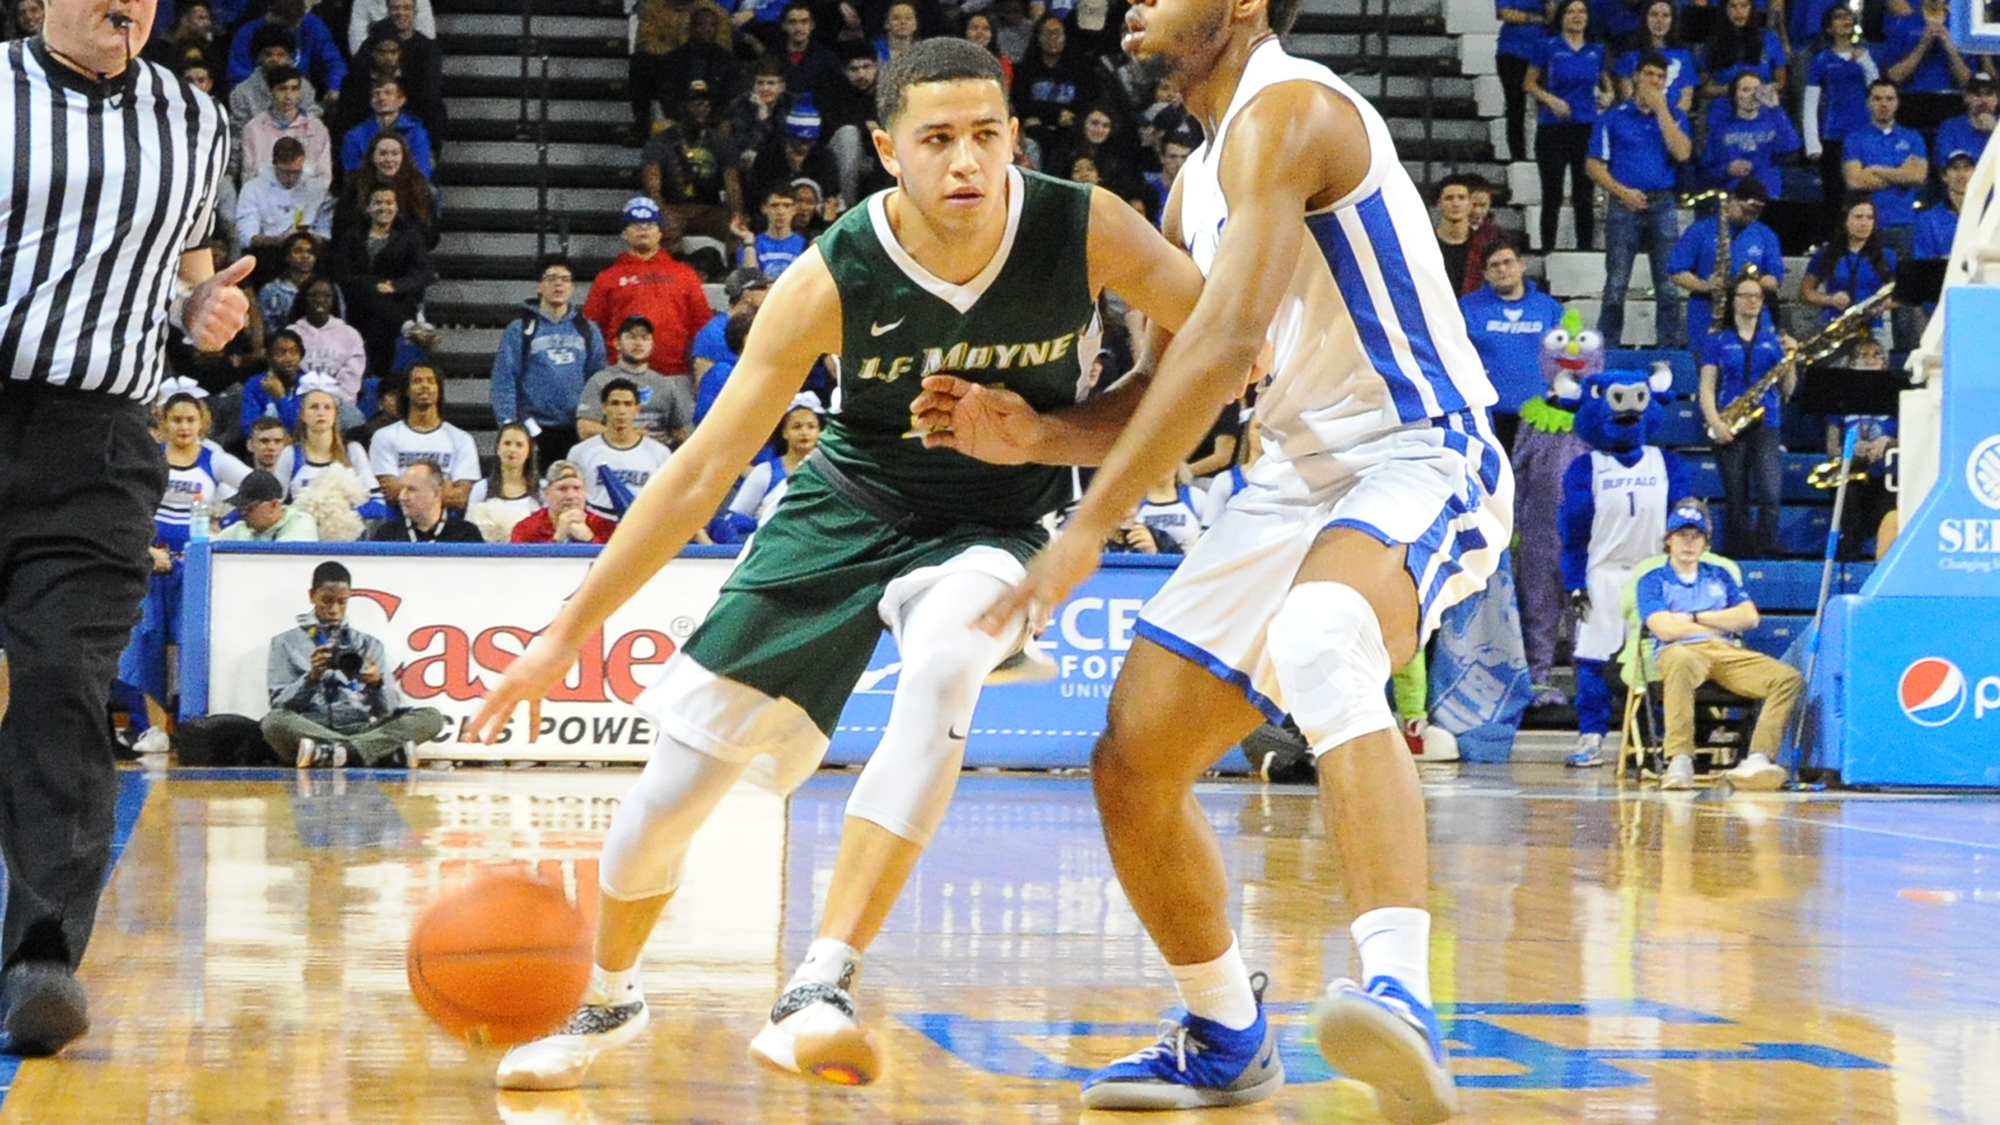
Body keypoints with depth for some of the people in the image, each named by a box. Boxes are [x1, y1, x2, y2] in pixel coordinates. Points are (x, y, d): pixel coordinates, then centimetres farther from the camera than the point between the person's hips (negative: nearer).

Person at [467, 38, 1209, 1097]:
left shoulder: (1086, 231, -22)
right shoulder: (833, 278, -23)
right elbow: (704, 468, -17)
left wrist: (1051, 433, -20)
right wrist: (566, 631, -18)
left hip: (994, 527, -1)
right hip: (846, 506, 1)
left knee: (940, 665, -36)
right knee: (677, 770, 0)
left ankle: (820, 990, -36)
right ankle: (606, 996, 31)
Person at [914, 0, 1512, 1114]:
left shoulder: (1285, 112, -15)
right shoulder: (1199, 184, 16)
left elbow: (1227, 342, -26)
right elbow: (1178, 399, 20)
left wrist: (1090, 526, -28)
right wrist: (1033, 436, 1)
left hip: (1424, 461, -10)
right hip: (1302, 479, 10)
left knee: (1314, 642, -41)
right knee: (1134, 764, 7)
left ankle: (1403, 999, -54)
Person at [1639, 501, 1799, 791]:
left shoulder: (1719, 576, 29)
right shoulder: (1653, 580, 17)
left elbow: (1749, 617, 12)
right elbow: (1666, 629, -2)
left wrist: (1694, 618, 4)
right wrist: (1723, 621, 7)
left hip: (1728, 653, 4)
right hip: (1682, 650, -4)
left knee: (1789, 678, -22)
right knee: (1680, 660, -44)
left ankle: (1757, 760, -36)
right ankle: (1679, 762, -48)